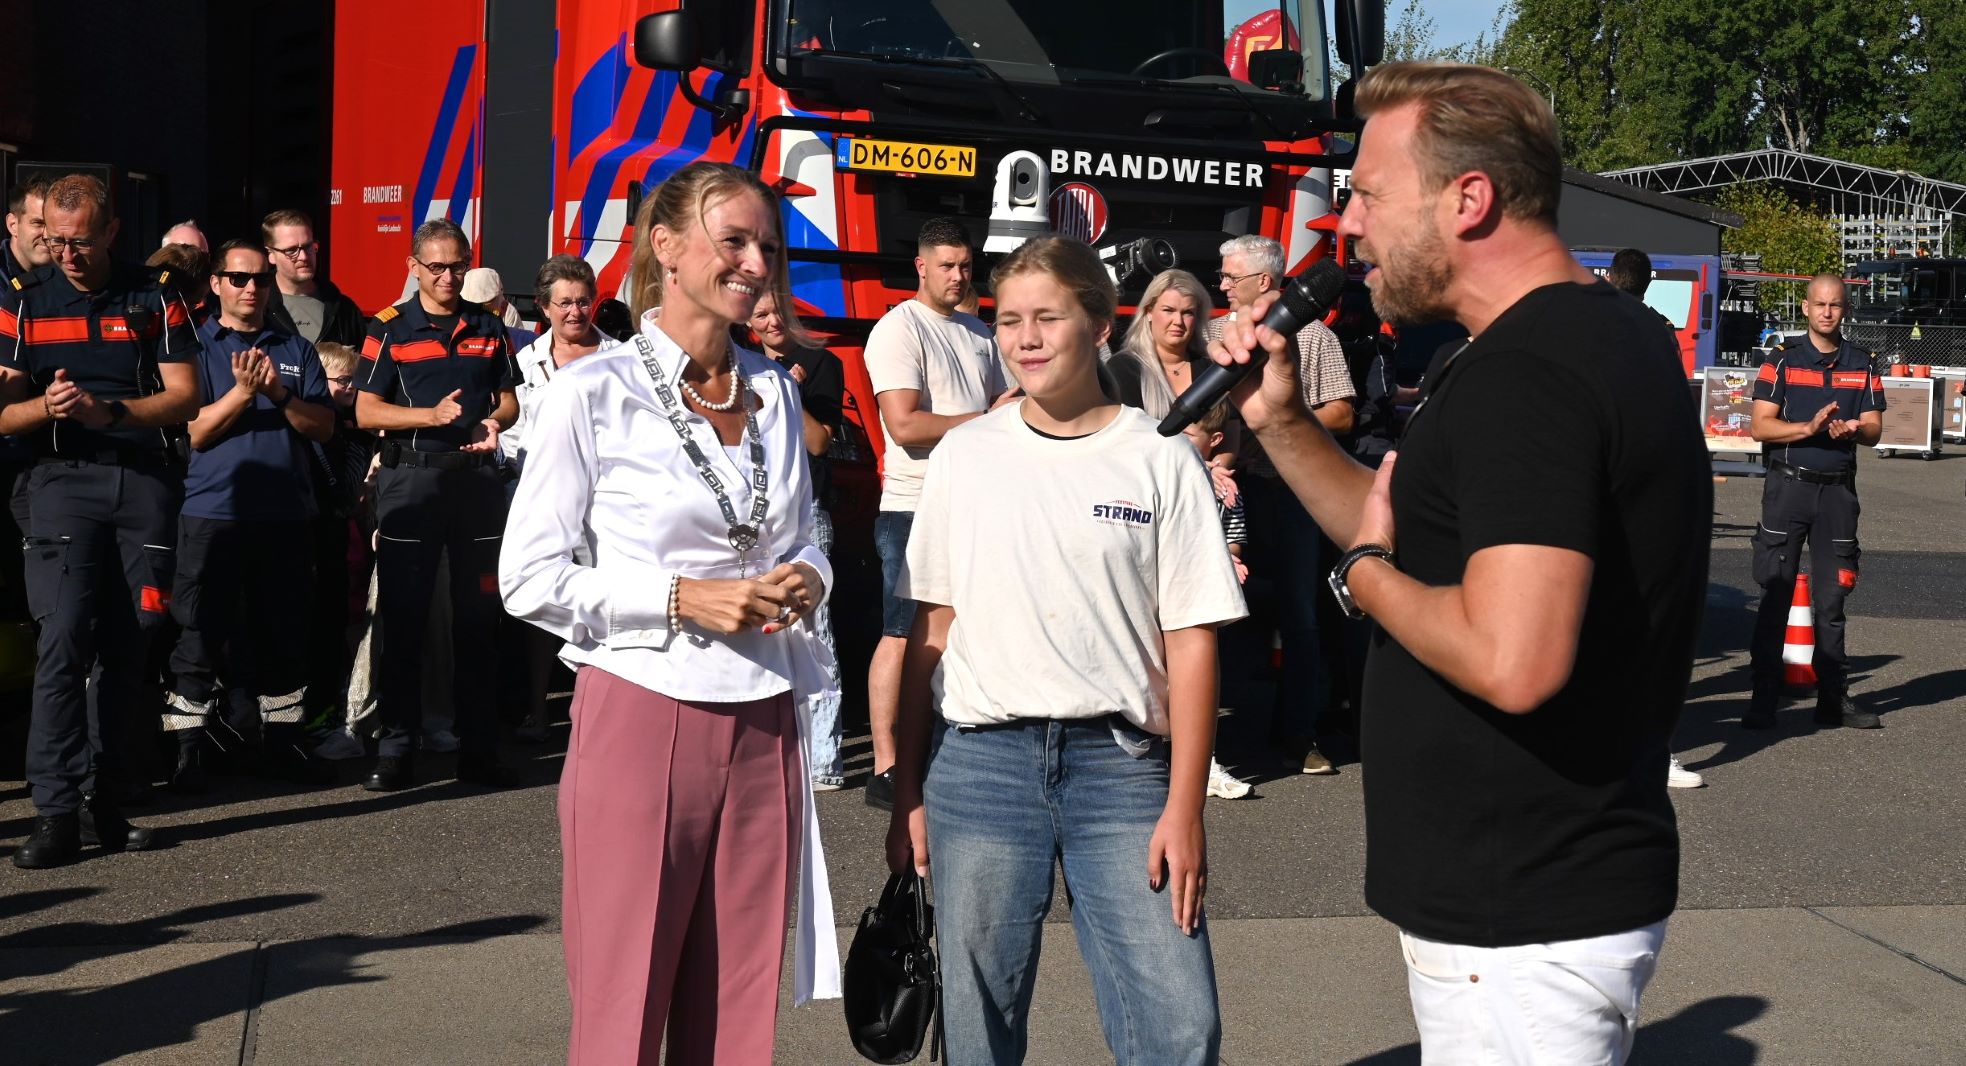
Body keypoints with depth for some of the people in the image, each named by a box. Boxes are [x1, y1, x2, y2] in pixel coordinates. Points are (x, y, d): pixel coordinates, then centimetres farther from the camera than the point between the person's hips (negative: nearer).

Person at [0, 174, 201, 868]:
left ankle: (101, 802, 13)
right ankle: (56, 813, -13)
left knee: (128, 645, 3)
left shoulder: (154, 300, 9)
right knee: (65, 637, -14)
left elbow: (185, 399, 2)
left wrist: (107, 411, -13)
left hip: (147, 478, 1)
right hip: (64, 478, -1)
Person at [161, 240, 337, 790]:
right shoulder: (196, 346, 3)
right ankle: (190, 748, 6)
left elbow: (323, 426, 4)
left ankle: (280, 741, 19)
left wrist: (281, 394, -12)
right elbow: (194, 431, -6)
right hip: (213, 513, -3)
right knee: (202, 635, 0)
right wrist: (242, 391, -18)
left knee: (283, 634, 9)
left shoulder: (296, 349, 12)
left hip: (285, 514, 3)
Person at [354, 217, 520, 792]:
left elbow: (508, 399, 16)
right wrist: (432, 415, -18)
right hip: (410, 478, -3)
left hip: (477, 477, 3)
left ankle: (479, 749, 14)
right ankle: (396, 749, 8)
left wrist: (493, 422, -7)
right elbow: (366, 411, -3)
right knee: (404, 618, 1)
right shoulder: (390, 327, 2)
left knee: (479, 616, 6)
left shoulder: (487, 326, 12)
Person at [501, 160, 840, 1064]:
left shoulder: (774, 393, 10)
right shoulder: (592, 393, -6)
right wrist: (682, 599, -15)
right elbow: (530, 579, -7)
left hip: (763, 726, 5)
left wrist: (805, 581, -1)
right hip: (641, 718, -5)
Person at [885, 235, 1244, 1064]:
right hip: (978, 756, 2)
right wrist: (908, 790, 6)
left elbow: (1190, 640, -1)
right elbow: (932, 628, 9)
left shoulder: (1162, 463, 1)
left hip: (1121, 762, -1)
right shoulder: (963, 455, 8)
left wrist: (1184, 806, -7)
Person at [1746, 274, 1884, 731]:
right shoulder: (1782, 360, 2)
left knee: (1831, 597, 6)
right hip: (1788, 485, -2)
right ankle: (1764, 698, 2)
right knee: (1776, 594, -2)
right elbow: (1760, 426, -5)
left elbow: (1874, 429, 7)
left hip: (1838, 488, 2)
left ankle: (1834, 698, 12)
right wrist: (1808, 428, -21)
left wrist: (1854, 429, -16)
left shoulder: (1863, 364, 10)